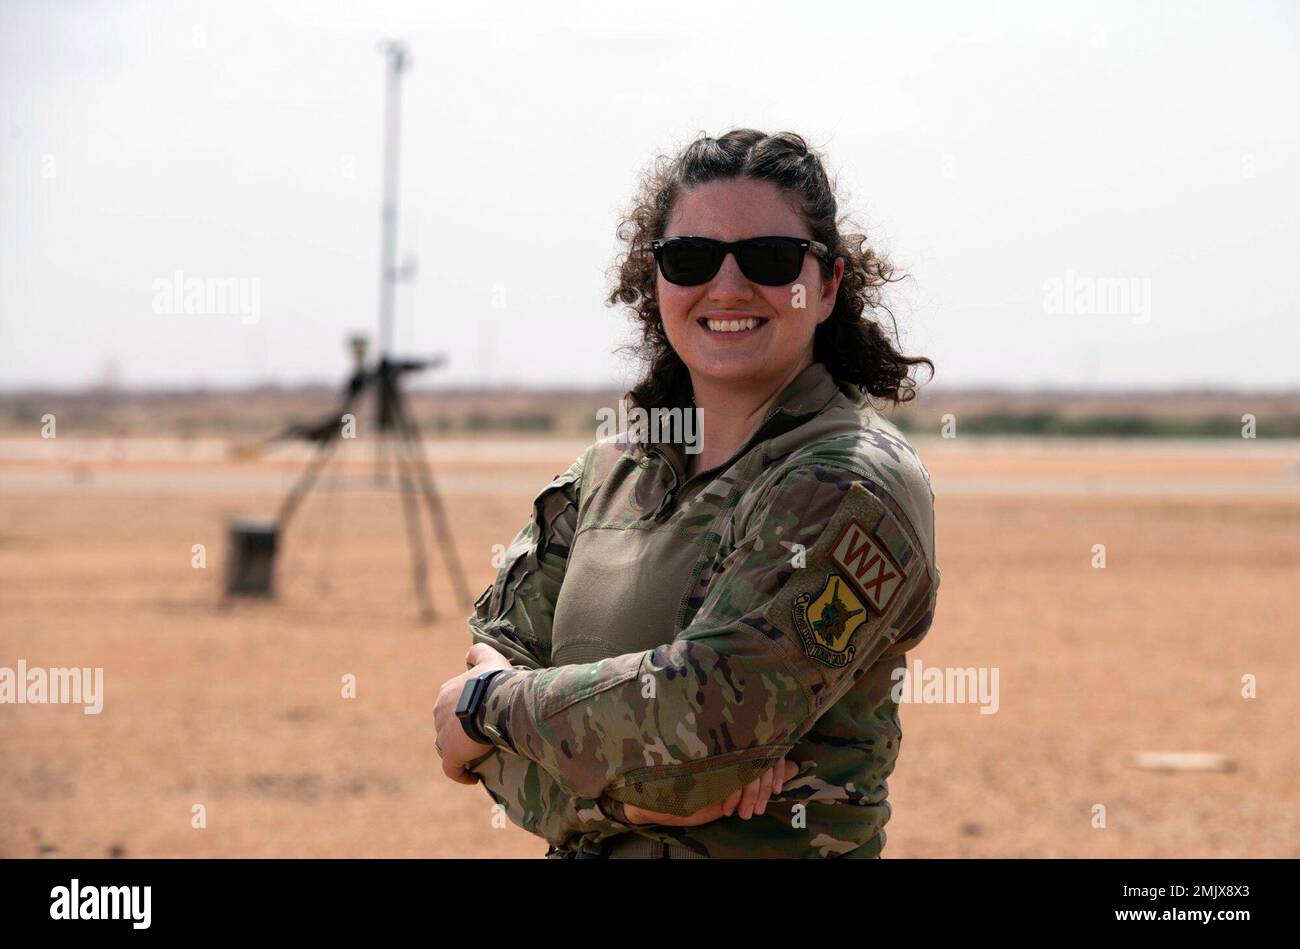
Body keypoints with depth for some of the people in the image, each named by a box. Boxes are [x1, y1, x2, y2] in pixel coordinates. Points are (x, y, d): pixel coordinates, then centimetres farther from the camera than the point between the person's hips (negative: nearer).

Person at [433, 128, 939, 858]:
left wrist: (490, 704, -12)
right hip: (580, 850, 5)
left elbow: (709, 708, -24)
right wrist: (620, 791, -21)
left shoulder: (855, 484, -16)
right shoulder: (606, 474, 4)